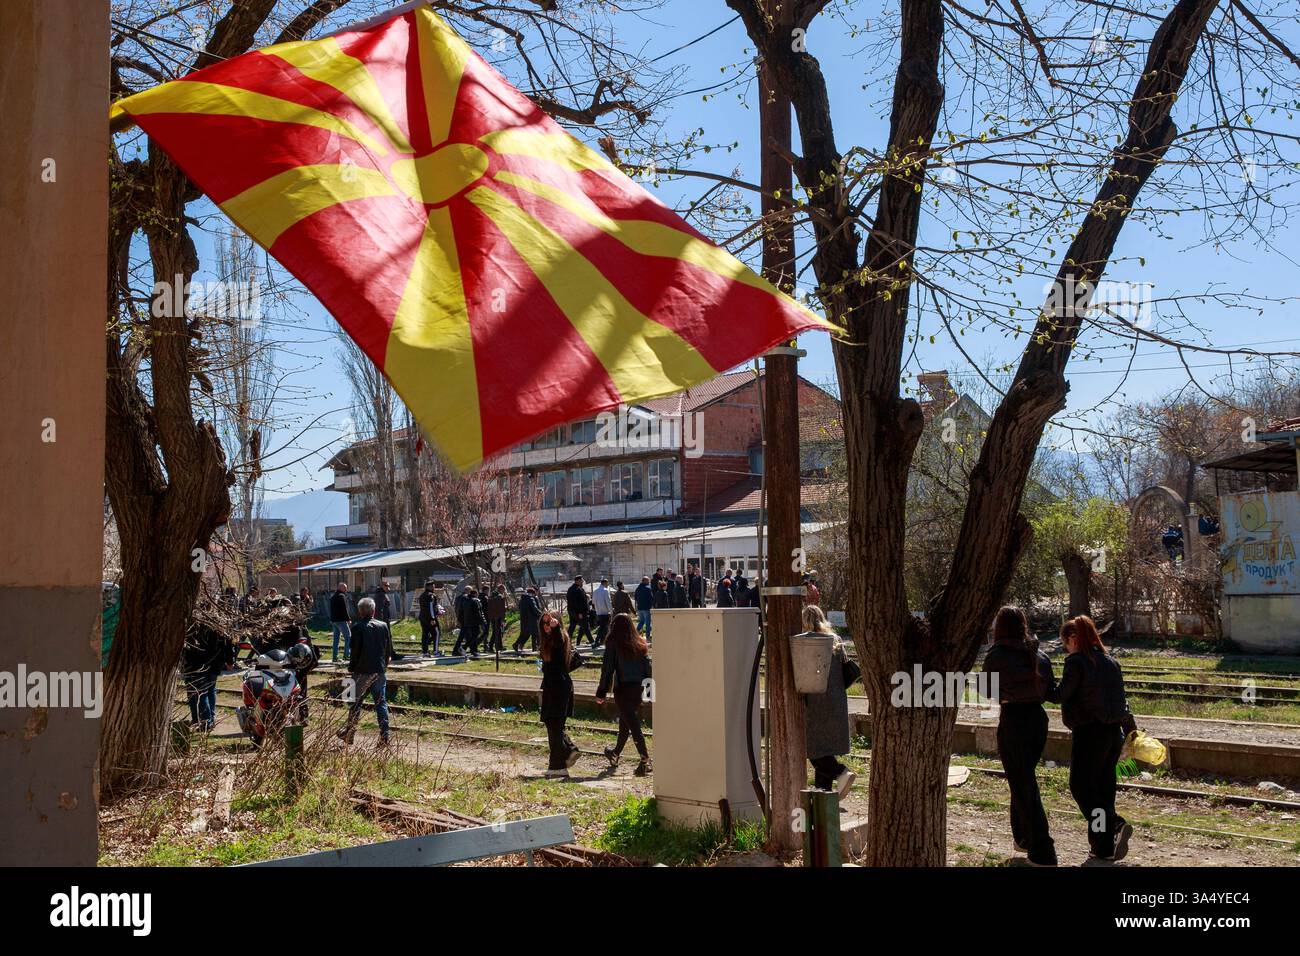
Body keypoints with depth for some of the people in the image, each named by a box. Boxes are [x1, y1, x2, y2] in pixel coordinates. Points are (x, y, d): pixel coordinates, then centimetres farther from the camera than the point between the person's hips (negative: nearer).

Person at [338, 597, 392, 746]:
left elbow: (355, 651, -11)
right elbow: (389, 649, 9)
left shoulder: (359, 628, -11)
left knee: (356, 702, 9)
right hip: (380, 671, 3)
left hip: (363, 672, -3)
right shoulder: (383, 626, 4)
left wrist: (351, 668, 3)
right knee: (381, 702, 6)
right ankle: (384, 736, 1)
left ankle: (349, 734, 17)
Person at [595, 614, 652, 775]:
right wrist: (644, 684, 13)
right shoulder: (640, 643, 8)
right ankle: (616, 753, 38)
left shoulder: (614, 643, -7)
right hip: (638, 688, 6)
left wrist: (601, 692, -3)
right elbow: (648, 667, 8)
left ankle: (646, 760, -16)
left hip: (622, 688, -6)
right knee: (625, 722, 22)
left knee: (633, 725, -6)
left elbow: (607, 668, -7)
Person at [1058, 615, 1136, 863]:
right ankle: (1104, 847, 16)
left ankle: (1115, 825, -18)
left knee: (1081, 787, 1)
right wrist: (1130, 729, 23)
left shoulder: (1076, 662, -13)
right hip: (1114, 732, 8)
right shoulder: (1111, 661, 10)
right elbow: (1121, 700, 15)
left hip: (1089, 733, -8)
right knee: (1103, 788, 13)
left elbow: (1061, 695, -12)